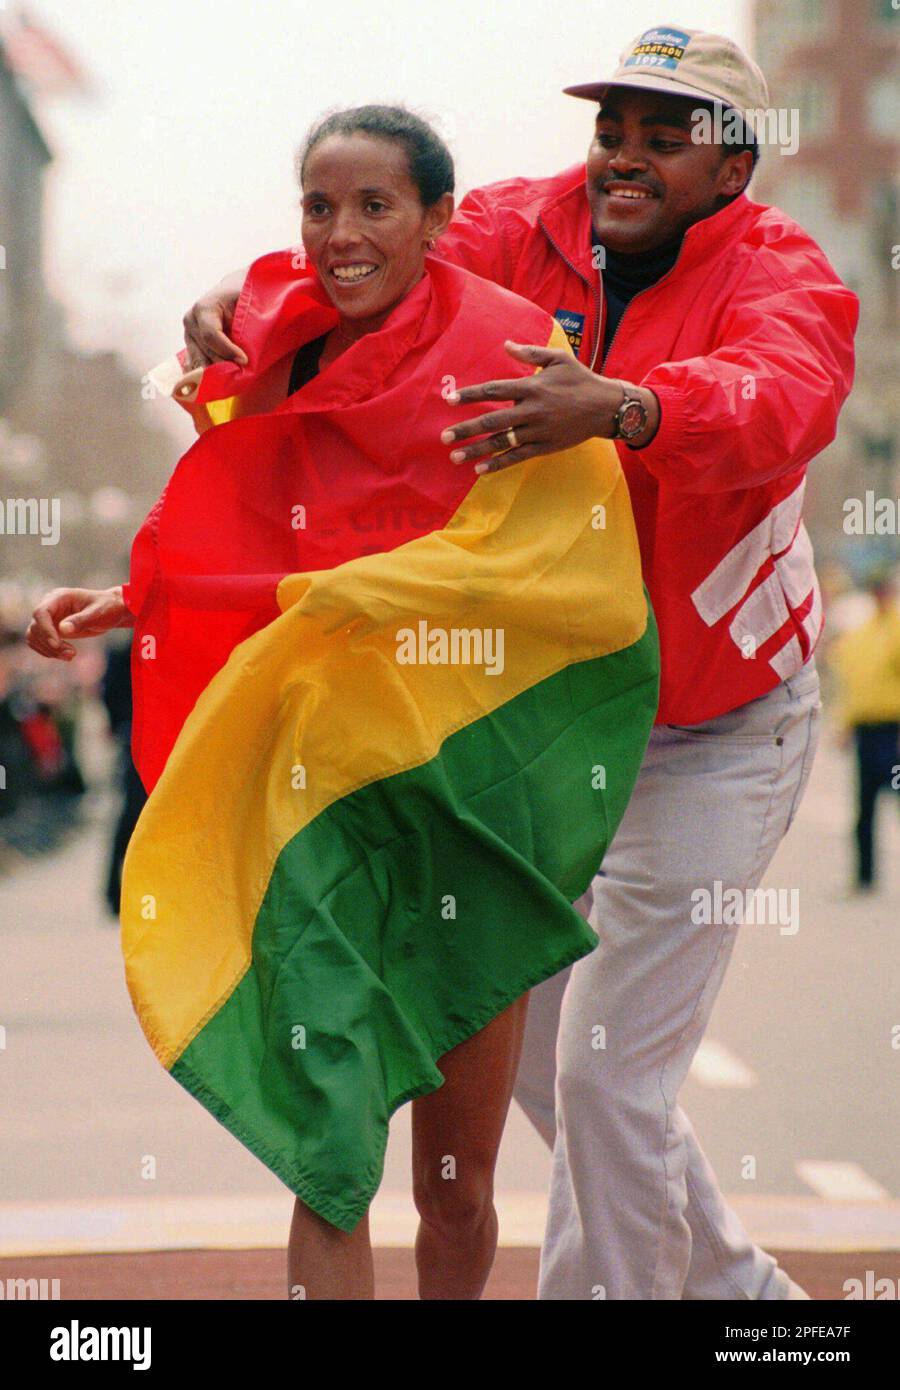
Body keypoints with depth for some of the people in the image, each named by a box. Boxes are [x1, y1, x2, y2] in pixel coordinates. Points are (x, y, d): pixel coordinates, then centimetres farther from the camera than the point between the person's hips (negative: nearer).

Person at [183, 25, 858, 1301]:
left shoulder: (781, 276, -16)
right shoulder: (527, 231, -2)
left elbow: (778, 400, -38)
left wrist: (621, 408, -58)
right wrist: (248, 301, -37)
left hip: (708, 743, -6)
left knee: (607, 1076, -9)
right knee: (523, 1046, 15)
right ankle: (734, 1285, 34)